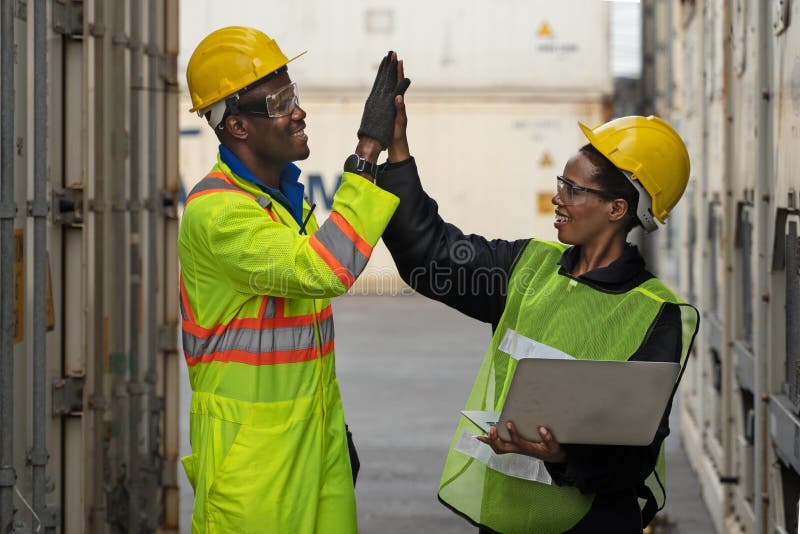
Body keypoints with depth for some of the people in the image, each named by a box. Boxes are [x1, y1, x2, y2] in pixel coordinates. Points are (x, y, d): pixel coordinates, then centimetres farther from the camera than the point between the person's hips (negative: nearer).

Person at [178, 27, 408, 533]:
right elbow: (323, 271, -30)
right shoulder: (216, 210, -18)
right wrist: (368, 153, -28)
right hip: (250, 445, -8)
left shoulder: (290, 194, 11)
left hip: (315, 431, 8)